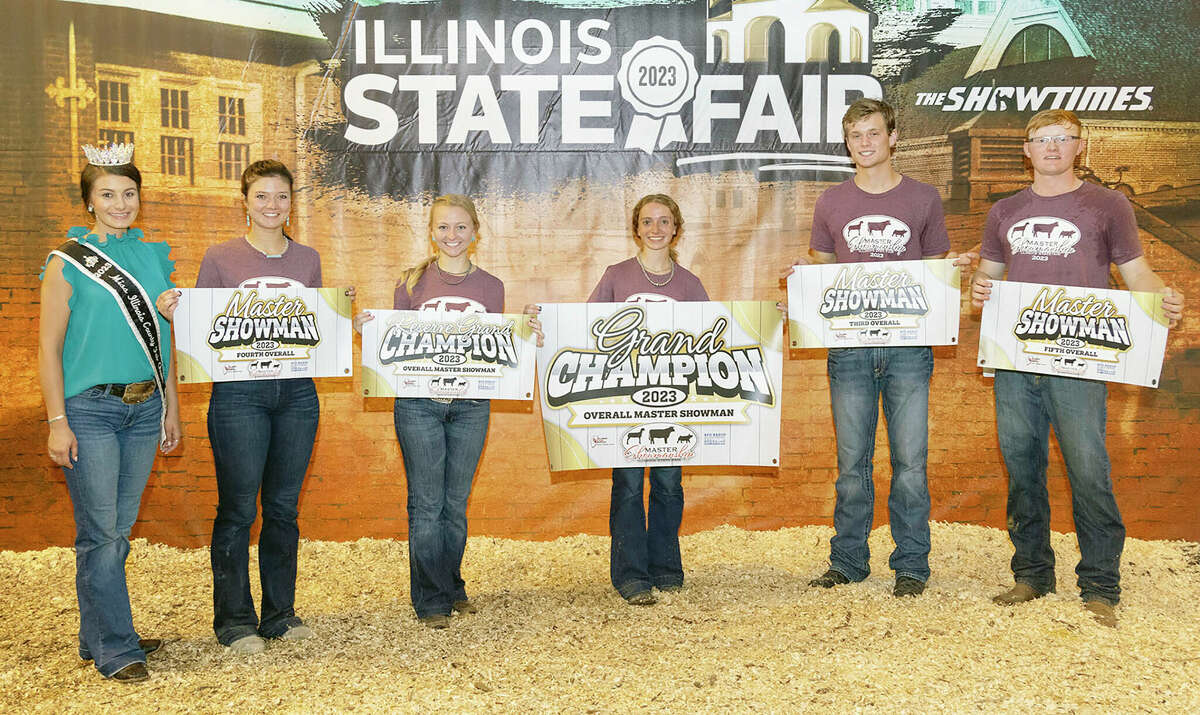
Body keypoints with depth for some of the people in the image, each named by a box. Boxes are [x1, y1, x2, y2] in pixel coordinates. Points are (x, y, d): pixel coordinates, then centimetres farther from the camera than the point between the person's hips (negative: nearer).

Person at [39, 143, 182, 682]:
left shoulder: (154, 255, 11)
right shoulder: (68, 262, -2)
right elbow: (49, 345, -4)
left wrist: (171, 408, 14)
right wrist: (57, 421, -10)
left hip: (144, 406, 4)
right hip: (91, 408, -4)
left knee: (120, 527, 10)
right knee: (100, 531, -3)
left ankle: (99, 637, 23)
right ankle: (114, 648, 5)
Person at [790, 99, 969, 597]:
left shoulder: (923, 199, 9)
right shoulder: (831, 203, 12)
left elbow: (937, 268, 15)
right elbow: (819, 267, 17)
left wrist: (956, 267, -6)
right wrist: (805, 272, -4)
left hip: (908, 346, -1)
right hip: (848, 346, 1)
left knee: (910, 458, -1)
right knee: (852, 460, 5)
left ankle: (911, 565, 11)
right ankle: (847, 562, 16)